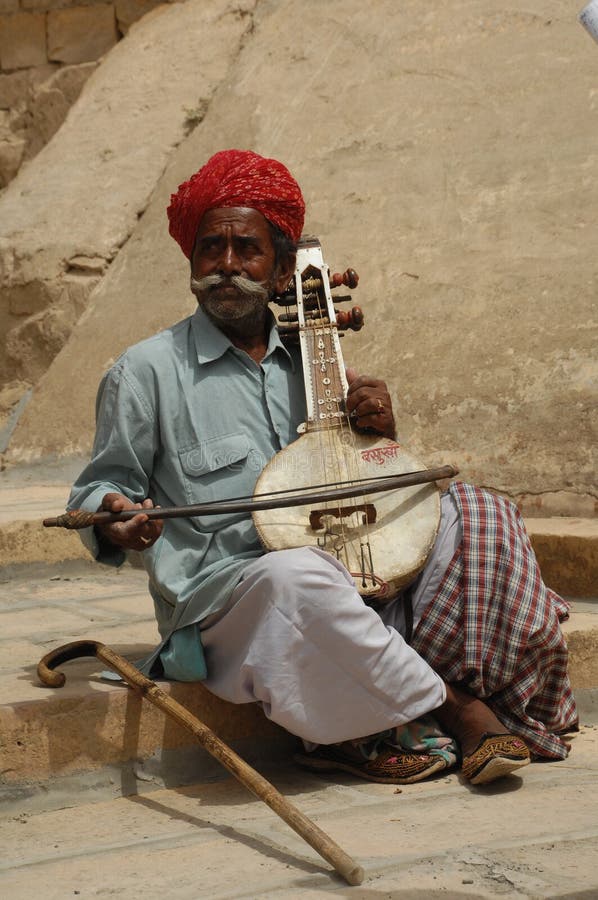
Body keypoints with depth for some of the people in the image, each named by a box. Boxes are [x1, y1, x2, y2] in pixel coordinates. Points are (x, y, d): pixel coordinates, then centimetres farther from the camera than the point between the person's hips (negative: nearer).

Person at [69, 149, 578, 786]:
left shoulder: (308, 363, 15)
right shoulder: (146, 372, 0)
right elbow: (103, 487, 4)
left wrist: (379, 428, -1)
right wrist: (115, 516, -20)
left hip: (350, 576, 6)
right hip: (220, 596, -6)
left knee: (471, 514, -10)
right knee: (298, 578, -39)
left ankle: (373, 729, -19)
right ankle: (452, 709, -17)